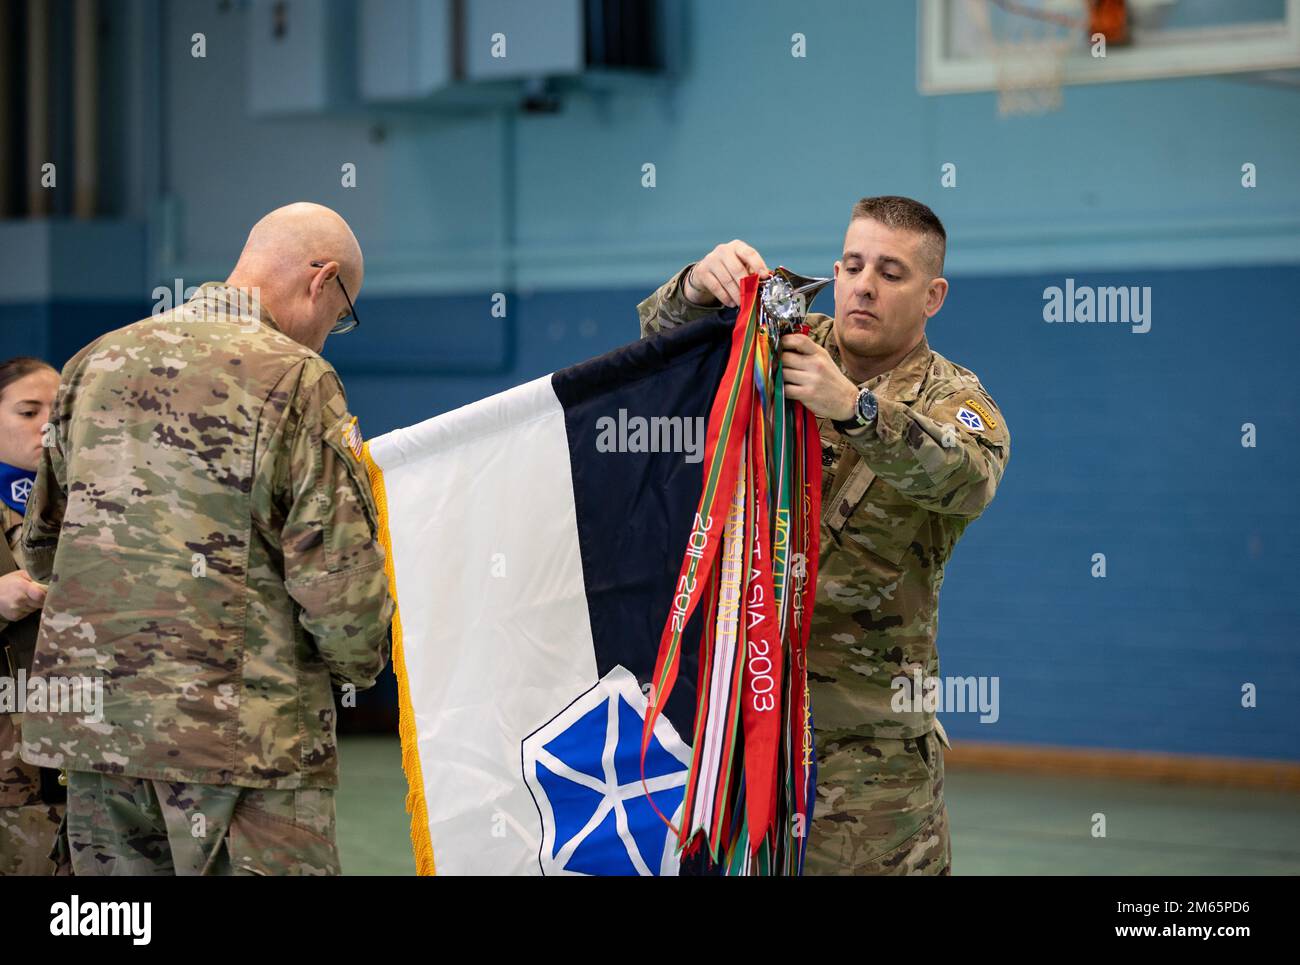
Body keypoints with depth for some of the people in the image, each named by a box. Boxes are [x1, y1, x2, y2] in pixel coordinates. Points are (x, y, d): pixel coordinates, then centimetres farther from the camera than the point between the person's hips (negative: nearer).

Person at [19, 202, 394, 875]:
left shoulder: (95, 362, 12)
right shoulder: (296, 379, -8)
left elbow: (43, 549, 18)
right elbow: (338, 579, -13)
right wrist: (360, 663, 7)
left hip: (89, 725, 7)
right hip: (243, 734, -6)